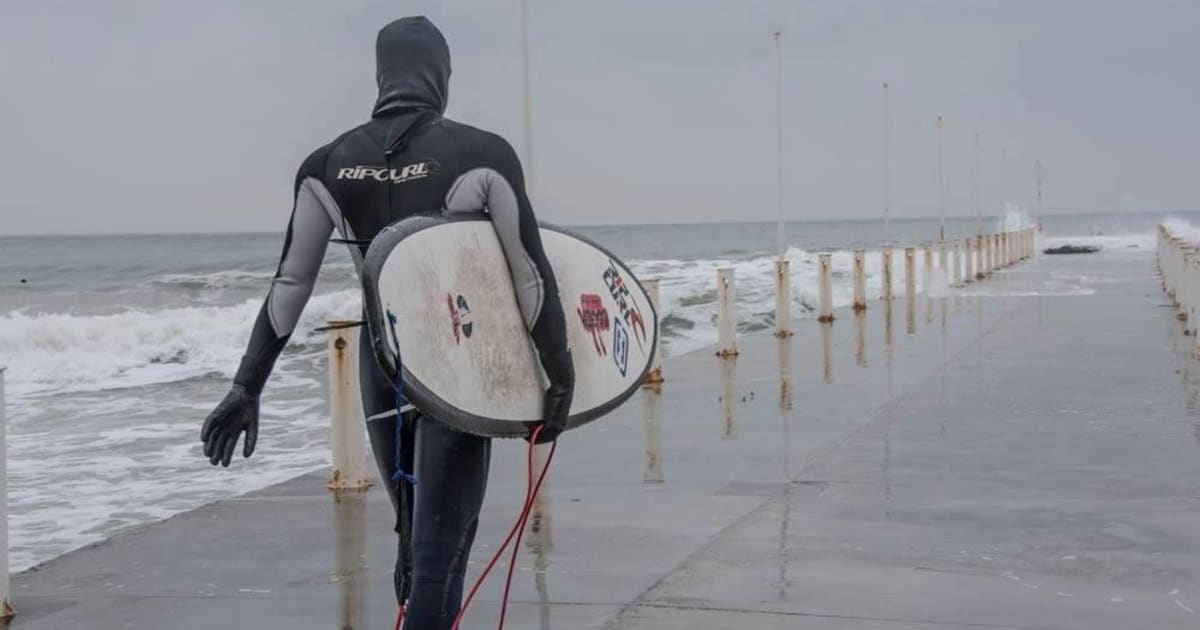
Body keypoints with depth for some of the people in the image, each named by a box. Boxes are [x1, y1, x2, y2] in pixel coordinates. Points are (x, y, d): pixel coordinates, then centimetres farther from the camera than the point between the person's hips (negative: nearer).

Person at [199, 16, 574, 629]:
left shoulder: (327, 164, 1)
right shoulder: (482, 155, -10)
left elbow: (289, 285, 4)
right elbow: (531, 275, -10)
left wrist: (247, 386, 10)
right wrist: (560, 375, -1)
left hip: (382, 362, 5)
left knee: (415, 539, 21)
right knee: (440, 548, -2)